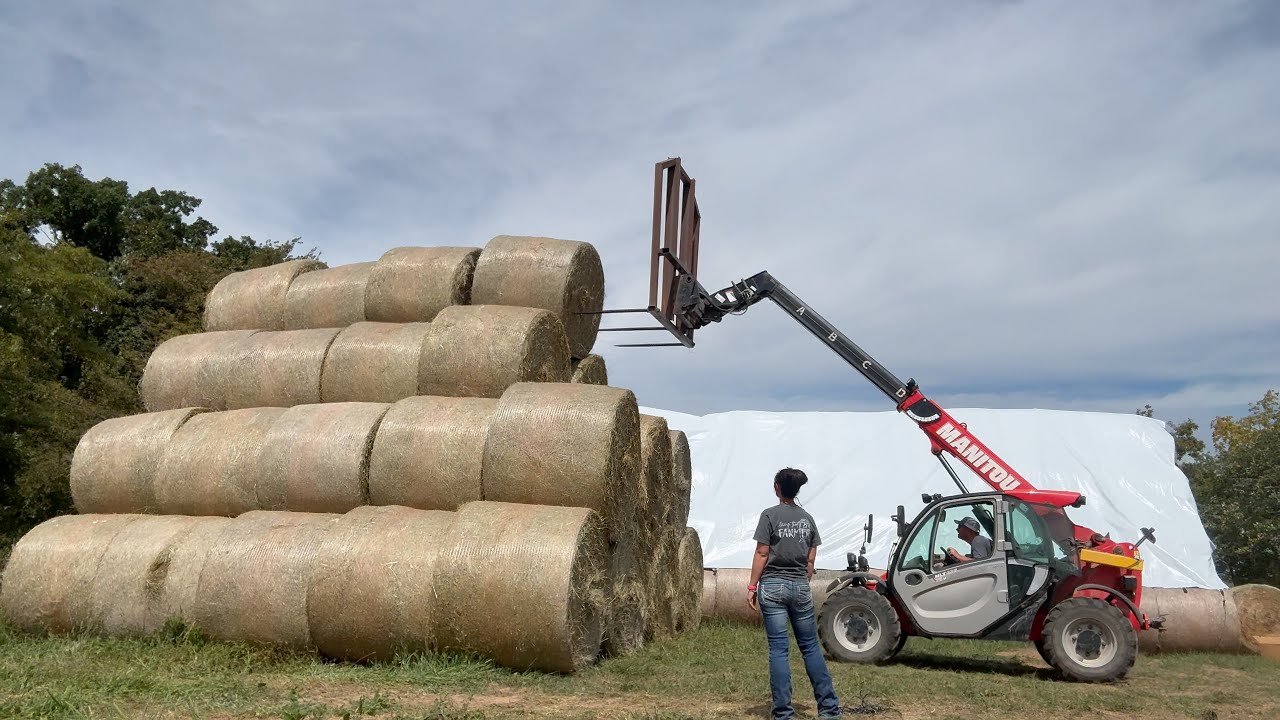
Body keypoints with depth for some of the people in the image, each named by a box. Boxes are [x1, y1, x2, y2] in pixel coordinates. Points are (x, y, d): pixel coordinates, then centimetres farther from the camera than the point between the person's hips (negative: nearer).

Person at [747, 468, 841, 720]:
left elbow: (762, 554, -7)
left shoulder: (770, 515, -6)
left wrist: (752, 587, -3)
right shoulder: (807, 518, 9)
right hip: (801, 587, 4)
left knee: (778, 649, -1)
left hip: (773, 587, -4)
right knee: (811, 647, 12)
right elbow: (811, 559, 10)